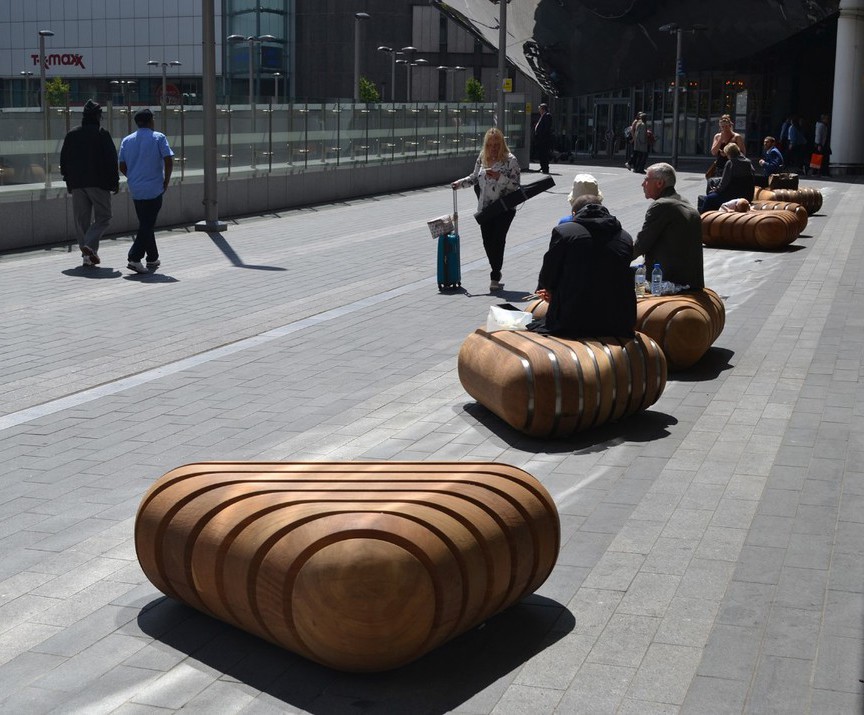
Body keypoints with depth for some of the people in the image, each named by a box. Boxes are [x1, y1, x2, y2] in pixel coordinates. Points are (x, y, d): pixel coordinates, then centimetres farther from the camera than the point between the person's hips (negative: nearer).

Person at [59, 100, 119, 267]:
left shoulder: (71, 135, 9)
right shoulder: (102, 134, -6)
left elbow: (63, 160, 13)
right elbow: (111, 160, -8)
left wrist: (68, 181, 20)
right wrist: (115, 182, -1)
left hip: (77, 184, 5)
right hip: (98, 183, -4)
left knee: (82, 219, 9)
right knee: (103, 216, 3)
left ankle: (87, 254, 7)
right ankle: (89, 245, -18)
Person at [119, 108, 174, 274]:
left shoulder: (127, 140, 8)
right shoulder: (158, 138, -4)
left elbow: (122, 167, 6)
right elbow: (169, 161, -13)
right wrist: (166, 181, -2)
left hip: (135, 190, 5)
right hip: (154, 190, -5)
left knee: (145, 224, 16)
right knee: (147, 225, -4)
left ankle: (153, 259, 24)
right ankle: (134, 258, -16)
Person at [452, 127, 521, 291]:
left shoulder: (510, 160, -8)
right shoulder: (482, 158, 8)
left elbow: (515, 185, -12)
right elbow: (474, 178, 21)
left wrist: (499, 176, -24)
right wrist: (460, 183, 6)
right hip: (485, 208, 5)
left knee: (498, 241, -9)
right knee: (488, 242, 6)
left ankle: (495, 277, -2)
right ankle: (496, 273, 25)